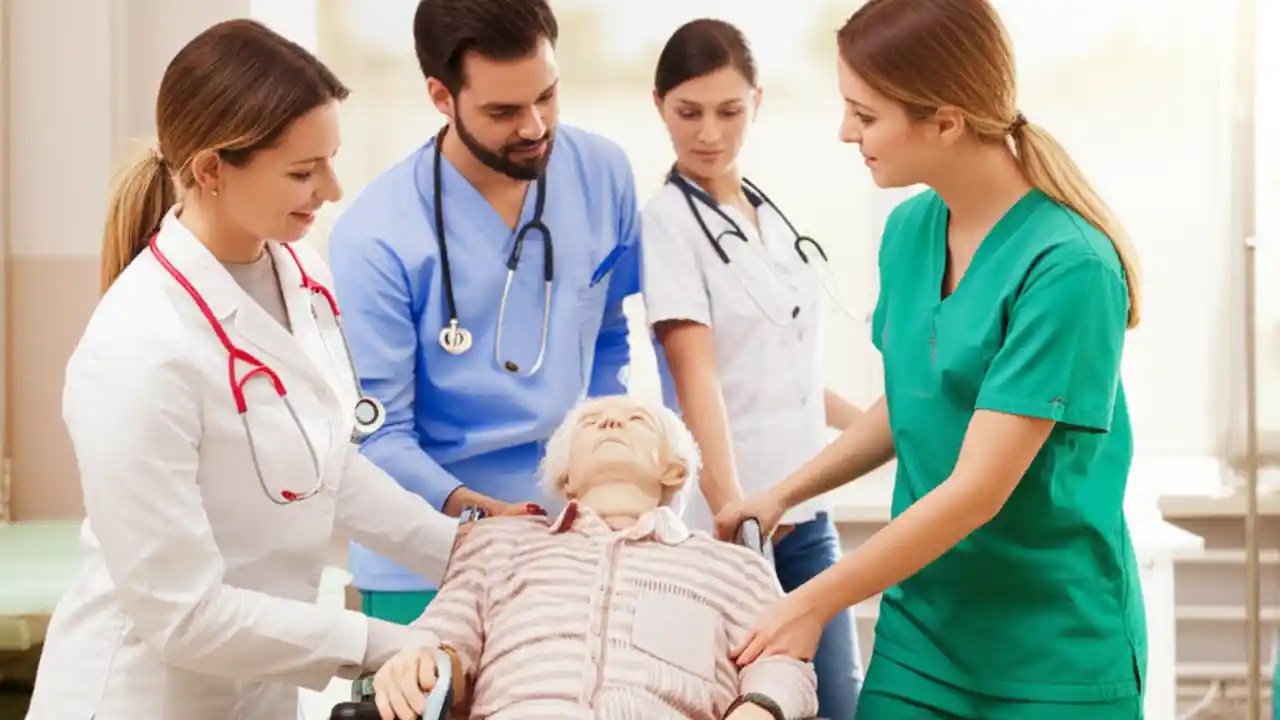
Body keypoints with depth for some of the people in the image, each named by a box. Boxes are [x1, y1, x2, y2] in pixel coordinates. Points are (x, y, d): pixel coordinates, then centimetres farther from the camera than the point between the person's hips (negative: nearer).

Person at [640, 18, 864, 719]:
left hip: (806, 511, 7)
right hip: (726, 515, -7)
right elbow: (698, 379, -18)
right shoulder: (666, 221, -9)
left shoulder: (773, 217, 12)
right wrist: (735, 515, -25)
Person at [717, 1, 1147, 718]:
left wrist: (814, 603, -18)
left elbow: (976, 490, -22)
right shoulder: (909, 229, 0)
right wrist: (784, 494, 8)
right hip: (920, 624, 6)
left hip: (1055, 653, -6)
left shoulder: (1067, 269, -21)